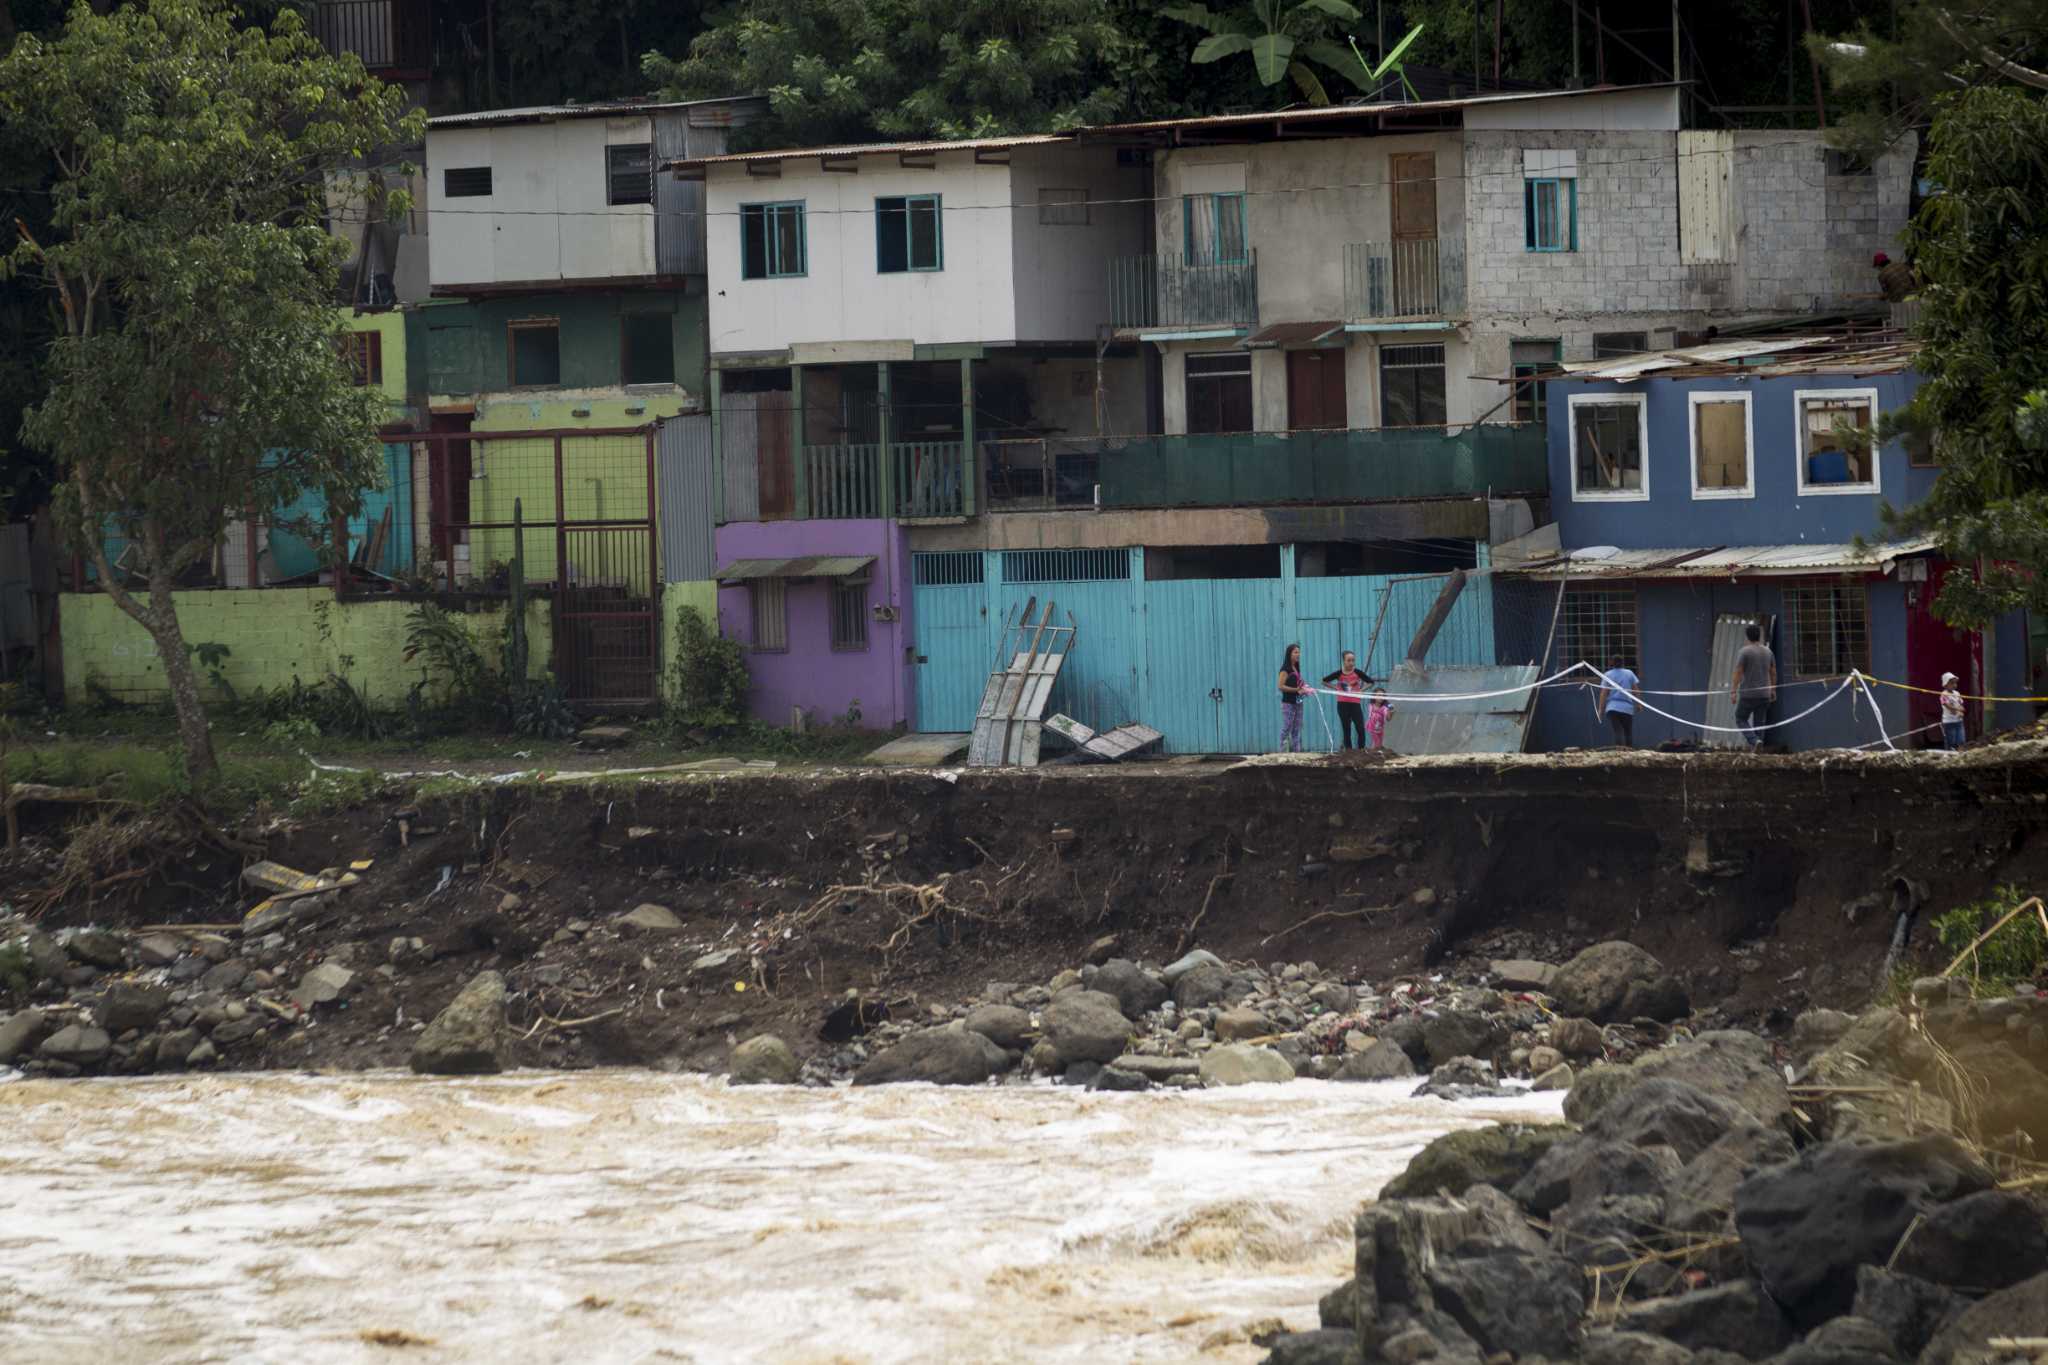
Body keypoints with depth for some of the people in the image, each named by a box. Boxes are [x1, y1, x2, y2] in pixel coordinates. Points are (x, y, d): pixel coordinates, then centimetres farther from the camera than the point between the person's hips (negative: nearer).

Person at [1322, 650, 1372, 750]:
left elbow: (1370, 682, 6)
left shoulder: (1357, 673, -2)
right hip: (1343, 704, 0)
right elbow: (1324, 681, 6)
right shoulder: (1339, 673, -2)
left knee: (1361, 729, -9)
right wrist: (1335, 688, -3)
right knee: (1346, 730, 4)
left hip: (1355, 703, 0)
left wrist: (1362, 690, -7)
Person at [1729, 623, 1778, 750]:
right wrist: (1773, 690, 23)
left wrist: (1733, 692, -14)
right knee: (1759, 723, 10)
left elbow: (1737, 673, -14)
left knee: (1741, 719, 8)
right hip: (1764, 694, 5)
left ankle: (1754, 741, -13)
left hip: (1748, 694, -5)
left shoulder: (1744, 652, -10)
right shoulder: (1768, 652, 7)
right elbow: (1773, 672, 13)